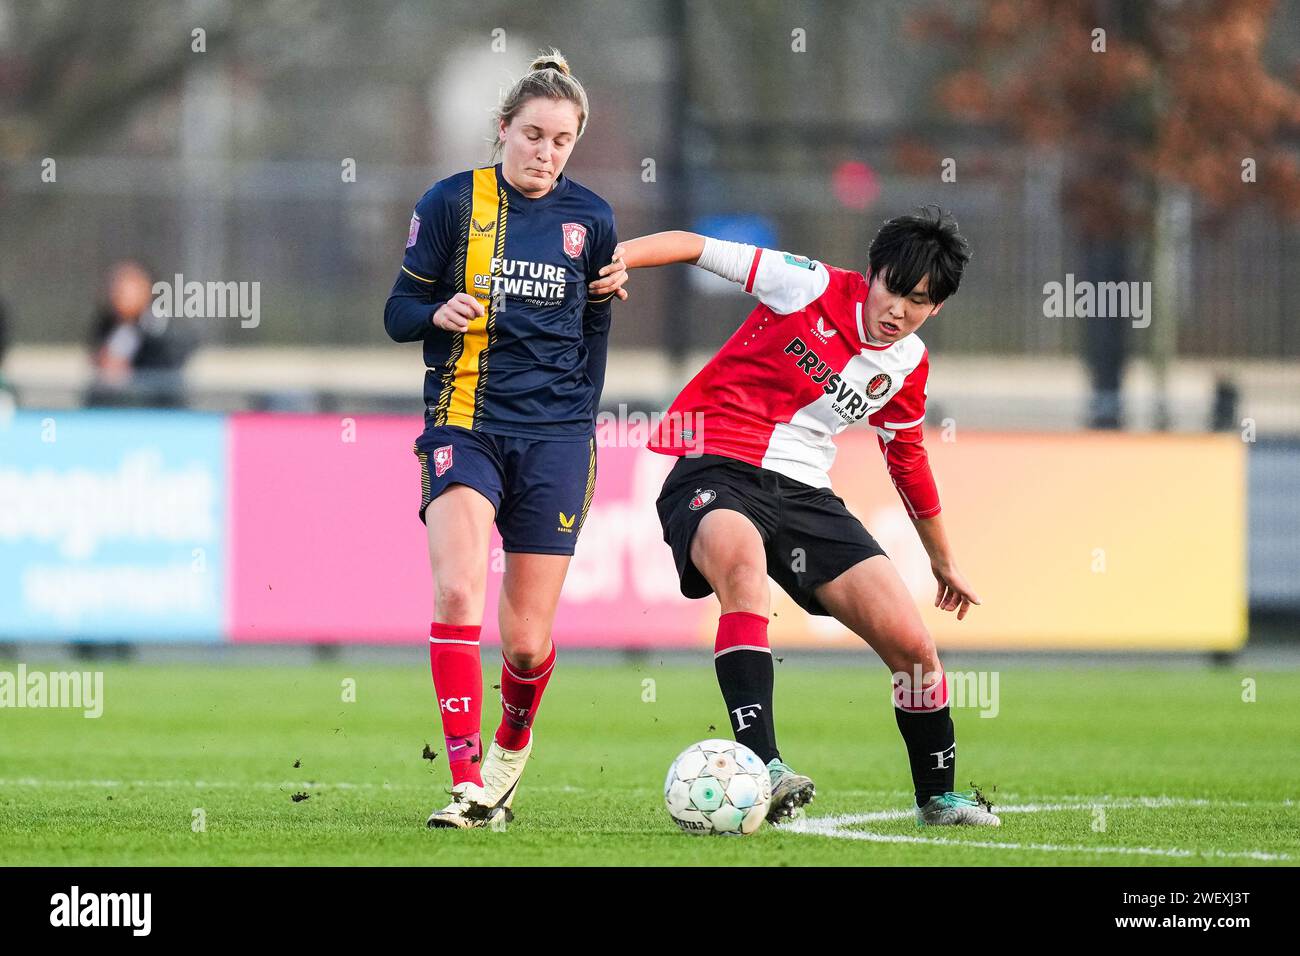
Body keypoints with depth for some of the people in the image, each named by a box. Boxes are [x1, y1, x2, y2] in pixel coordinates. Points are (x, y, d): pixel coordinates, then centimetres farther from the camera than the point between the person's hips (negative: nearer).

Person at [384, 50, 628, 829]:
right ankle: (468, 785, -23)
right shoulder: (452, 204, -1)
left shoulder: (590, 219, 6)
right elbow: (400, 311, 2)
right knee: (459, 591, -25)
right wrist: (440, 313, -15)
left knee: (528, 641, 1)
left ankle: (512, 746, 34)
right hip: (465, 426, -2)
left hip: (555, 436, 2)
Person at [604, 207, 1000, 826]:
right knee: (742, 561, -41)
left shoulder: (909, 366, 10)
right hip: (716, 469, -5)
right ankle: (762, 768, -51)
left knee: (912, 646, -4)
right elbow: (697, 247, -7)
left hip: (804, 493, 6)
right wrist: (617, 255, -25)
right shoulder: (812, 287, -7)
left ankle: (938, 797, 23)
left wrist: (943, 561, 36)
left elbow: (908, 460, 27)